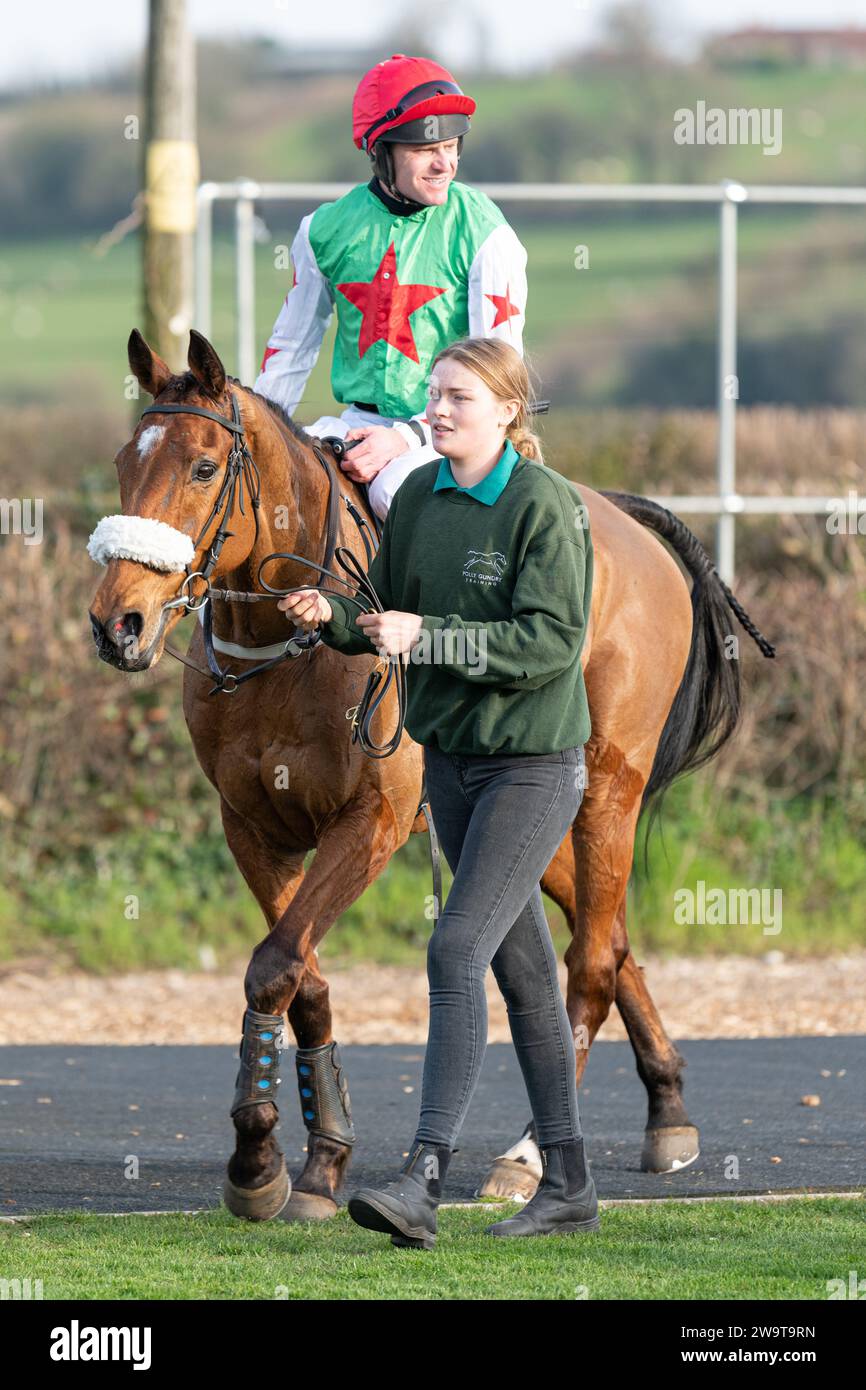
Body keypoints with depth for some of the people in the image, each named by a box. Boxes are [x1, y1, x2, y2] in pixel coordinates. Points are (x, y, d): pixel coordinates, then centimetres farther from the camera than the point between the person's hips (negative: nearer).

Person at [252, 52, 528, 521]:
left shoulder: (484, 235, -8)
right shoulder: (327, 230, 3)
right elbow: (292, 344, 17)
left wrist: (408, 437, -20)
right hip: (359, 423, 4)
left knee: (397, 491, -35)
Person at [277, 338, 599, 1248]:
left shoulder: (546, 505, -14)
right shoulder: (417, 499, 6)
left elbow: (552, 640, -21)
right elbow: (390, 614, 14)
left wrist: (427, 636, -27)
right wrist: (335, 619, -8)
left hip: (535, 762, -7)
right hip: (451, 754, 7)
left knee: (458, 952, -16)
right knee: (522, 965, 12)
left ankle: (422, 1181, -21)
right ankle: (568, 1184, 20)